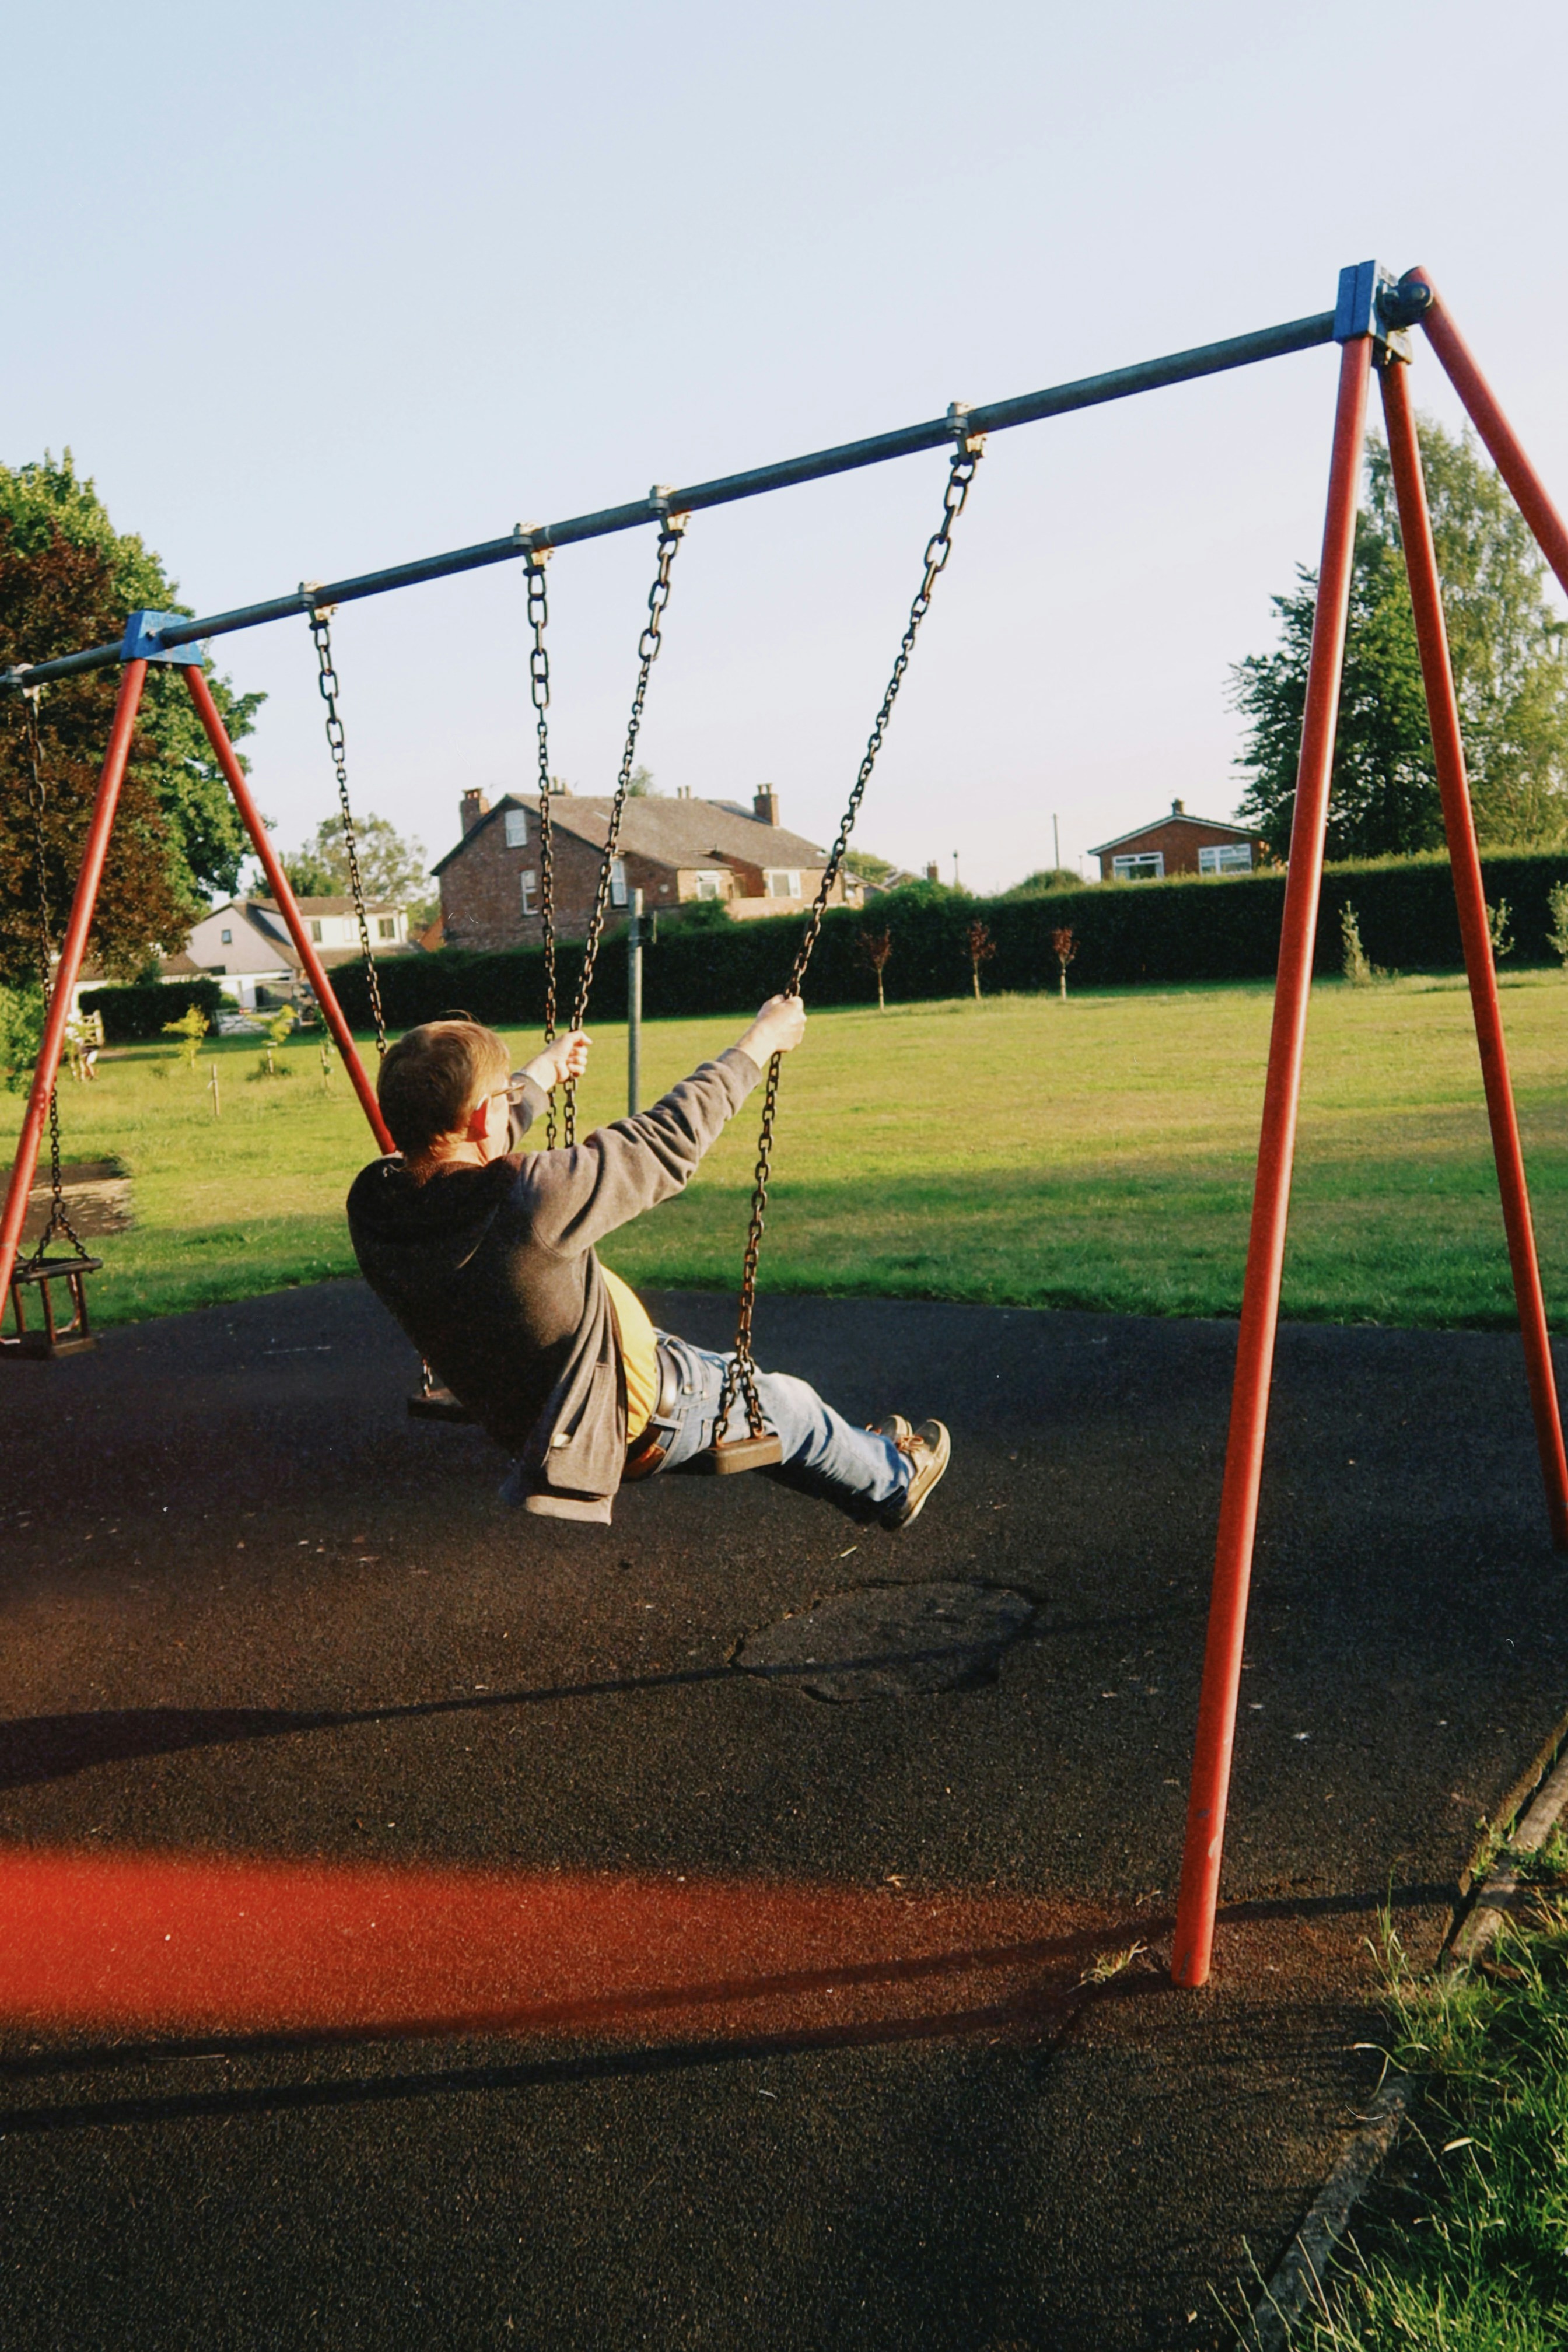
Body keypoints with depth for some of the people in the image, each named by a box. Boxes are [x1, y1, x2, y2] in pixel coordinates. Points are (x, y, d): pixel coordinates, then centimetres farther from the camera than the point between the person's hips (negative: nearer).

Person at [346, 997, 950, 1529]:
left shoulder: (372, 1205, -18)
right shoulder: (531, 1202, -40)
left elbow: (470, 1155, 4)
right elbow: (670, 1142, -26)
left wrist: (543, 1073, 21)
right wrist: (759, 1042, -10)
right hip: (637, 1421, -8)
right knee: (783, 1403, 21)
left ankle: (858, 1458, 56)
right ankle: (893, 1481, 50)